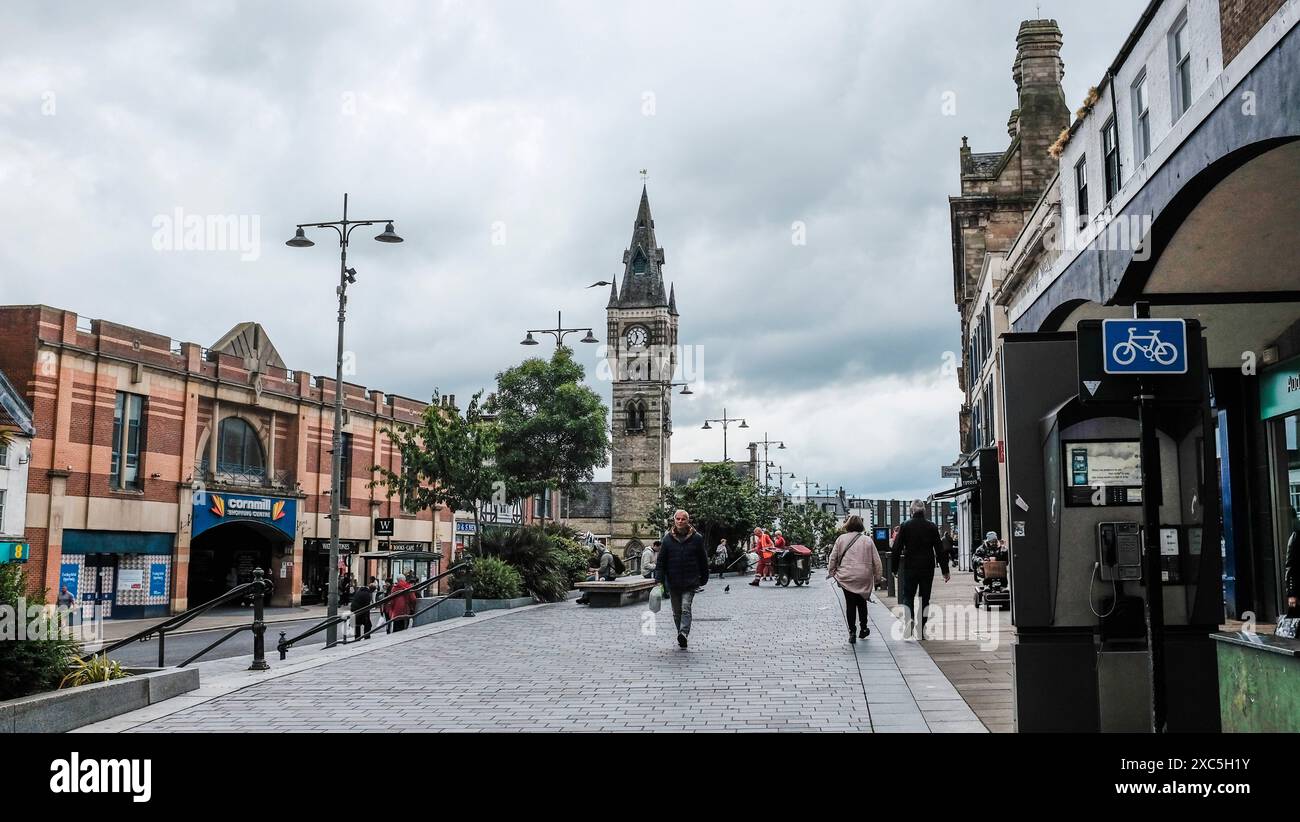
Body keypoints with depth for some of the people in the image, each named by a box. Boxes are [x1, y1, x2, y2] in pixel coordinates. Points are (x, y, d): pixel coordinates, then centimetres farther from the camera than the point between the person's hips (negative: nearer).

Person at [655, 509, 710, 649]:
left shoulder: (696, 538, 0)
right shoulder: (667, 539, 2)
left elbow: (703, 560, 8)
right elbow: (661, 561, 3)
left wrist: (704, 579, 10)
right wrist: (659, 580, -4)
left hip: (690, 583, -3)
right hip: (673, 583, 3)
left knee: (686, 608, -18)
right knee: (676, 612, 10)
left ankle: (683, 633, -27)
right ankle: (682, 637, 23)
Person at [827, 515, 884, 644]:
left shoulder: (841, 539, 0)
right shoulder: (868, 540, 1)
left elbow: (833, 558, 3)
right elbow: (876, 561, 3)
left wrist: (831, 572, 14)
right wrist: (878, 576, 12)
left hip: (846, 577, -1)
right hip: (864, 577, 1)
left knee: (850, 604, 4)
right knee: (862, 602, 18)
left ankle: (852, 632, 2)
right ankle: (864, 629, 26)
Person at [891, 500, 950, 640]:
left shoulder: (905, 526, -2)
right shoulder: (932, 527, 1)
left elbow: (897, 549, -2)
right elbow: (939, 550, 1)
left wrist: (894, 568, 4)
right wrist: (945, 570, 6)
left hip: (910, 567, -1)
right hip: (928, 568, 1)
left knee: (908, 596, 10)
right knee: (924, 598, 7)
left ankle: (908, 619, -17)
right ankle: (920, 631, 6)